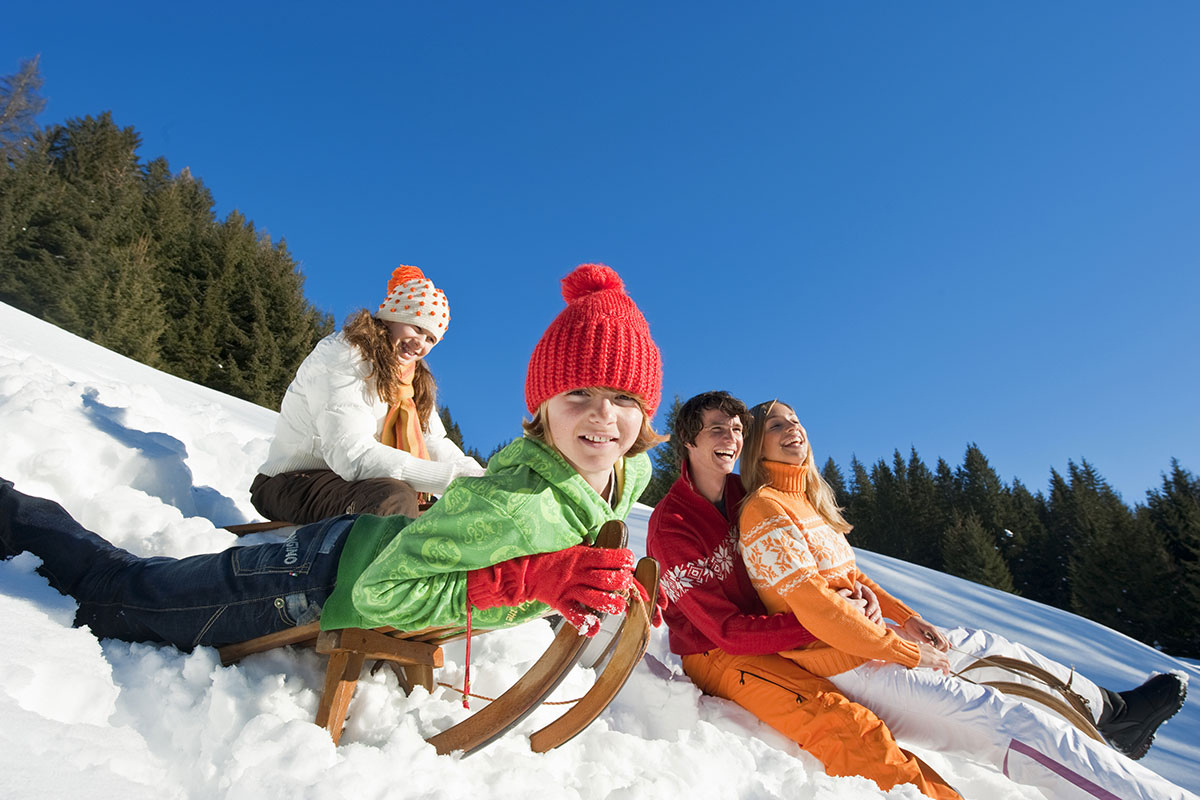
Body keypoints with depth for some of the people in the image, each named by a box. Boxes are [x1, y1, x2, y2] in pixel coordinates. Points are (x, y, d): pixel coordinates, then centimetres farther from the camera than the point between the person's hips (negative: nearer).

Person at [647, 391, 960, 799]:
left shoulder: (745, 492, 4)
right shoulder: (670, 527, -18)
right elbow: (728, 631, -21)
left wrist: (857, 592, -10)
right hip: (718, 657, -7)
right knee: (846, 725, -29)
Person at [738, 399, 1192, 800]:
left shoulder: (806, 499, 13)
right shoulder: (765, 510, -18)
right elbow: (815, 608, -23)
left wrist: (907, 619, 5)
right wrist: (907, 652, -15)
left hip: (867, 639, 10)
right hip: (845, 666, -10)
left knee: (985, 645, 22)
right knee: (1005, 720, -15)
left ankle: (1109, 709, 42)